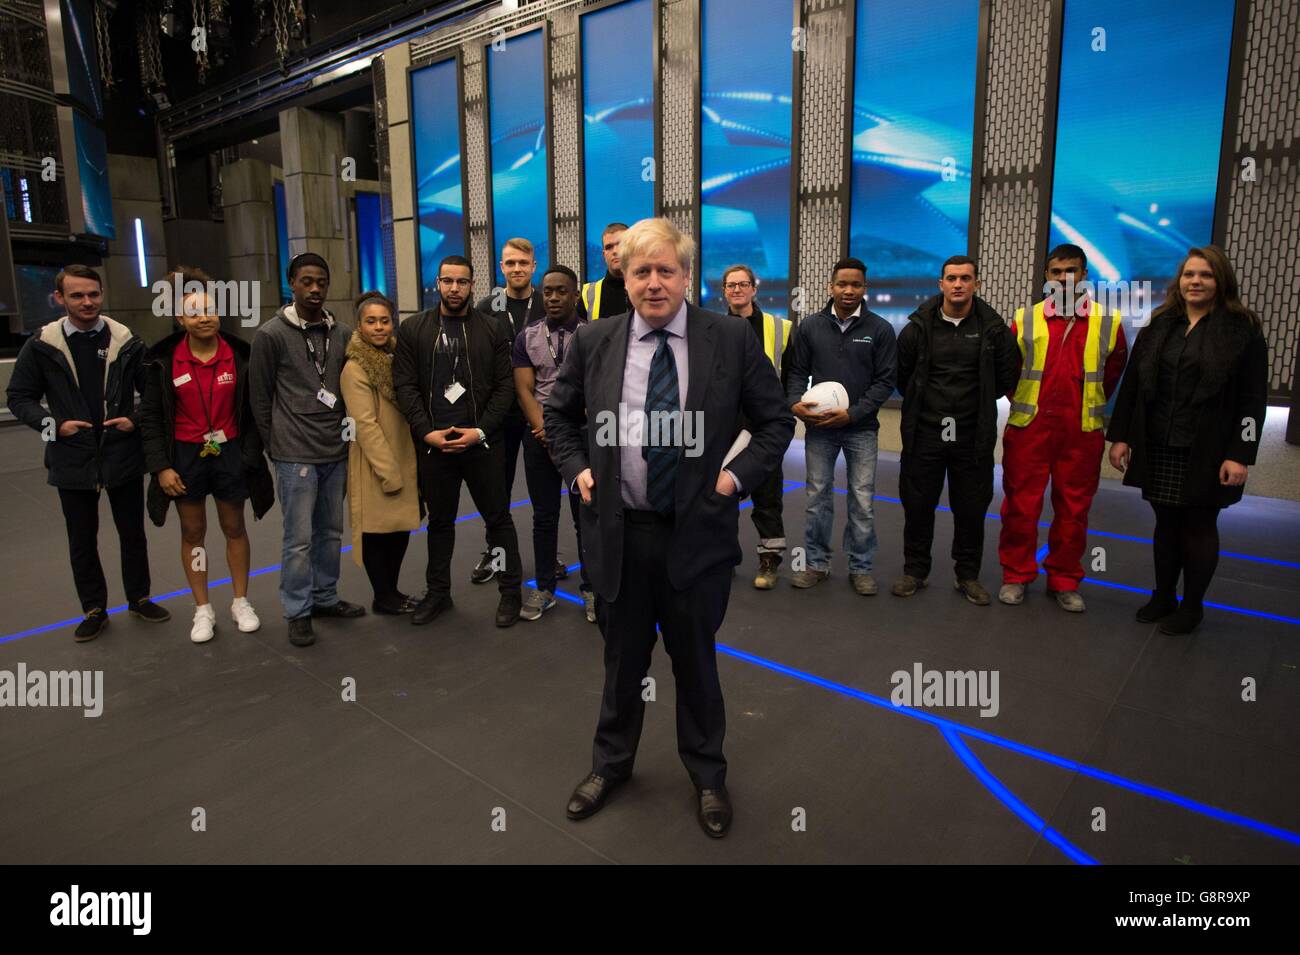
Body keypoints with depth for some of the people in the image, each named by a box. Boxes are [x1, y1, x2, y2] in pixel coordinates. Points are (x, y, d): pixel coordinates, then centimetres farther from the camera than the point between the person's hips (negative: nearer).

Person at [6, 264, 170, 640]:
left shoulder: (125, 341, -3)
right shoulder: (41, 345, -4)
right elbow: (19, 397, 3)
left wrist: (135, 419, -11)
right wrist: (53, 424, -12)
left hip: (124, 457, 0)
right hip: (72, 460, 0)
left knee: (133, 534, 13)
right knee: (82, 541, 12)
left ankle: (139, 599, 31)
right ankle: (94, 610, 28)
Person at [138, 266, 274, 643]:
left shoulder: (239, 355, -5)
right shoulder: (165, 360, -6)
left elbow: (251, 411, 1)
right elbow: (151, 417, -2)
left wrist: (250, 454, -4)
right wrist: (160, 467, -8)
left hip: (229, 453, 0)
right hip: (186, 457, 0)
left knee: (235, 528, 12)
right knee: (193, 533, 10)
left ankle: (241, 602, 27)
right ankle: (203, 610, 23)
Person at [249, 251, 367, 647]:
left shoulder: (342, 333, 9)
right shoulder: (272, 334, -4)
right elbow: (259, 396, 0)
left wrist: (347, 436, 11)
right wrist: (275, 444, 2)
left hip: (336, 452, 5)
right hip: (296, 455, -5)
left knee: (330, 532, 13)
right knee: (299, 537, 0)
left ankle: (325, 598, 28)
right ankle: (298, 612, 13)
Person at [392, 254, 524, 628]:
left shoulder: (492, 329, 2)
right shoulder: (412, 329, 5)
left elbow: (505, 386, -2)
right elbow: (405, 386, 0)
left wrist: (480, 431, -11)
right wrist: (427, 432, -10)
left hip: (482, 441, -1)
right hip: (433, 443, 1)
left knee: (498, 518, 6)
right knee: (439, 521, 14)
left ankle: (510, 591, 19)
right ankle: (438, 591, 29)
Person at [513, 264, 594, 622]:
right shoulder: (527, 338, 7)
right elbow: (524, 390, 1)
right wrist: (544, 430, -12)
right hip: (539, 436, 2)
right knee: (544, 516, 10)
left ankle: (591, 589, 18)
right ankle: (544, 589, 22)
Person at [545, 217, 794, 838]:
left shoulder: (732, 340, -5)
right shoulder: (592, 342, 0)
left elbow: (777, 421, 4)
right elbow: (558, 414, 14)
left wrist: (738, 473, -8)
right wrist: (577, 468, 1)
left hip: (697, 532, -1)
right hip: (617, 531, 2)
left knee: (695, 660, 16)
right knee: (623, 658, 18)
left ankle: (707, 776, 41)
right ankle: (611, 764, 44)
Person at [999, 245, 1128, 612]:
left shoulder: (1108, 322, 3)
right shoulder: (1025, 320, 2)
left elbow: (1113, 372, 16)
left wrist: (1088, 405, 15)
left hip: (1082, 431, 1)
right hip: (1028, 428, 0)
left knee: (1073, 509, 8)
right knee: (1021, 505, 3)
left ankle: (1065, 582, 21)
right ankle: (1015, 576, 17)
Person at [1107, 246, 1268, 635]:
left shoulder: (1243, 330, -3)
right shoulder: (1158, 327, 8)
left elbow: (1253, 399, -7)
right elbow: (1131, 385, 7)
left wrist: (1240, 454, -13)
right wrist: (1120, 436, 2)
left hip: (1206, 453, -3)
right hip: (1158, 448, 3)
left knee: (1199, 526, 7)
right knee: (1166, 523, 12)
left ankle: (1192, 606, 22)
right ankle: (1163, 597, 26)